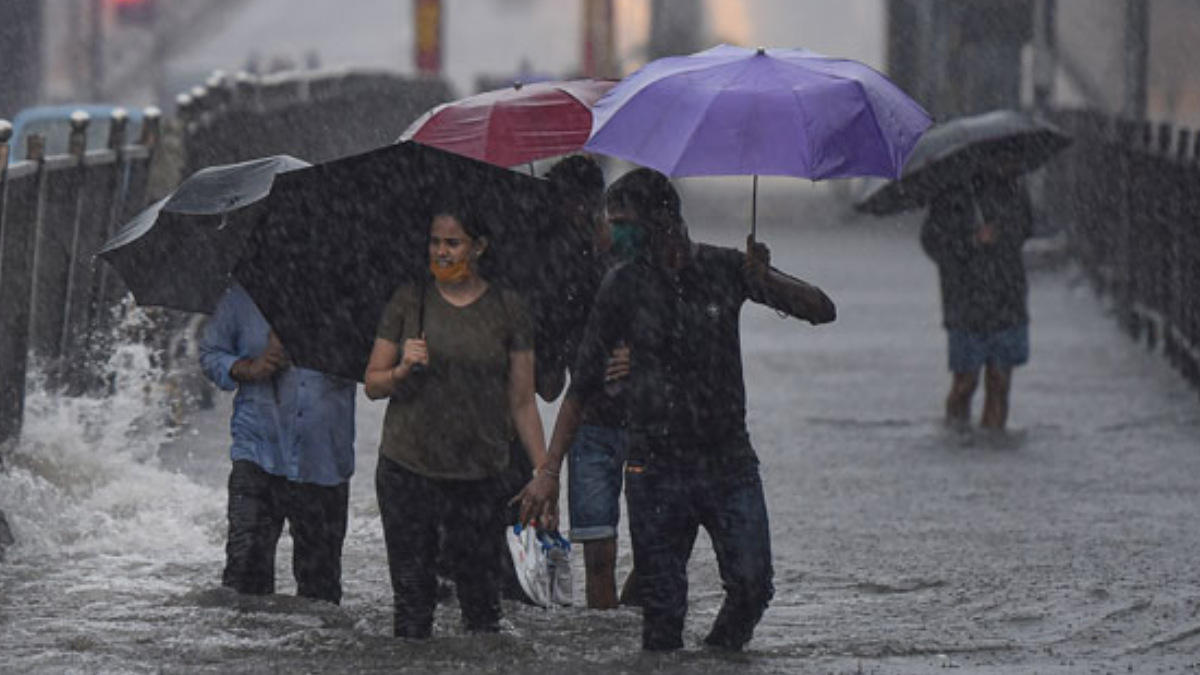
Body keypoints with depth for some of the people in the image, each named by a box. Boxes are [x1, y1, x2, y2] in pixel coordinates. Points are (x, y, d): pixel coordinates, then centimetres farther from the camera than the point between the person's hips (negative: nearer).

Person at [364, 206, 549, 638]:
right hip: (407, 469, 1)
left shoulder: (507, 310, 4)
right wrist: (402, 370, -13)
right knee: (412, 601, 2)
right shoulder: (409, 302, 5)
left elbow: (522, 401, 6)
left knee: (481, 602, -1)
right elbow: (373, 384, 9)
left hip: (480, 476, -1)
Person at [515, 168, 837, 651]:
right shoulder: (623, 288, 2)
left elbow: (822, 311, 0)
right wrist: (549, 470, -1)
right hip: (657, 470, 0)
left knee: (752, 585, -11)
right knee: (662, 609, -4)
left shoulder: (725, 269, 2)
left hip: (729, 461, 0)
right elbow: (581, 387, 5)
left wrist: (767, 280, -19)